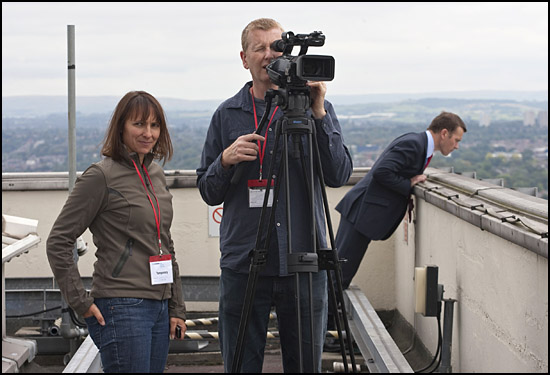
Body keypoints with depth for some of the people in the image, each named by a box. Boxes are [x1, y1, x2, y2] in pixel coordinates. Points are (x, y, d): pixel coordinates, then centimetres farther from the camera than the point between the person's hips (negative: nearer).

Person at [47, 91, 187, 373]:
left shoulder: (156, 174, 14)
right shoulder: (101, 176, -9)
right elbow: (58, 242, -9)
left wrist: (176, 308, 17)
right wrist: (81, 302, -11)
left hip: (158, 307, 7)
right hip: (122, 308, -7)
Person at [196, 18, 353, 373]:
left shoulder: (317, 108, 6)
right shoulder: (227, 114, 9)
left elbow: (339, 175, -6)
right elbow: (208, 192, 10)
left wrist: (319, 115, -16)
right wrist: (226, 160, -11)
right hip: (243, 264, 1)